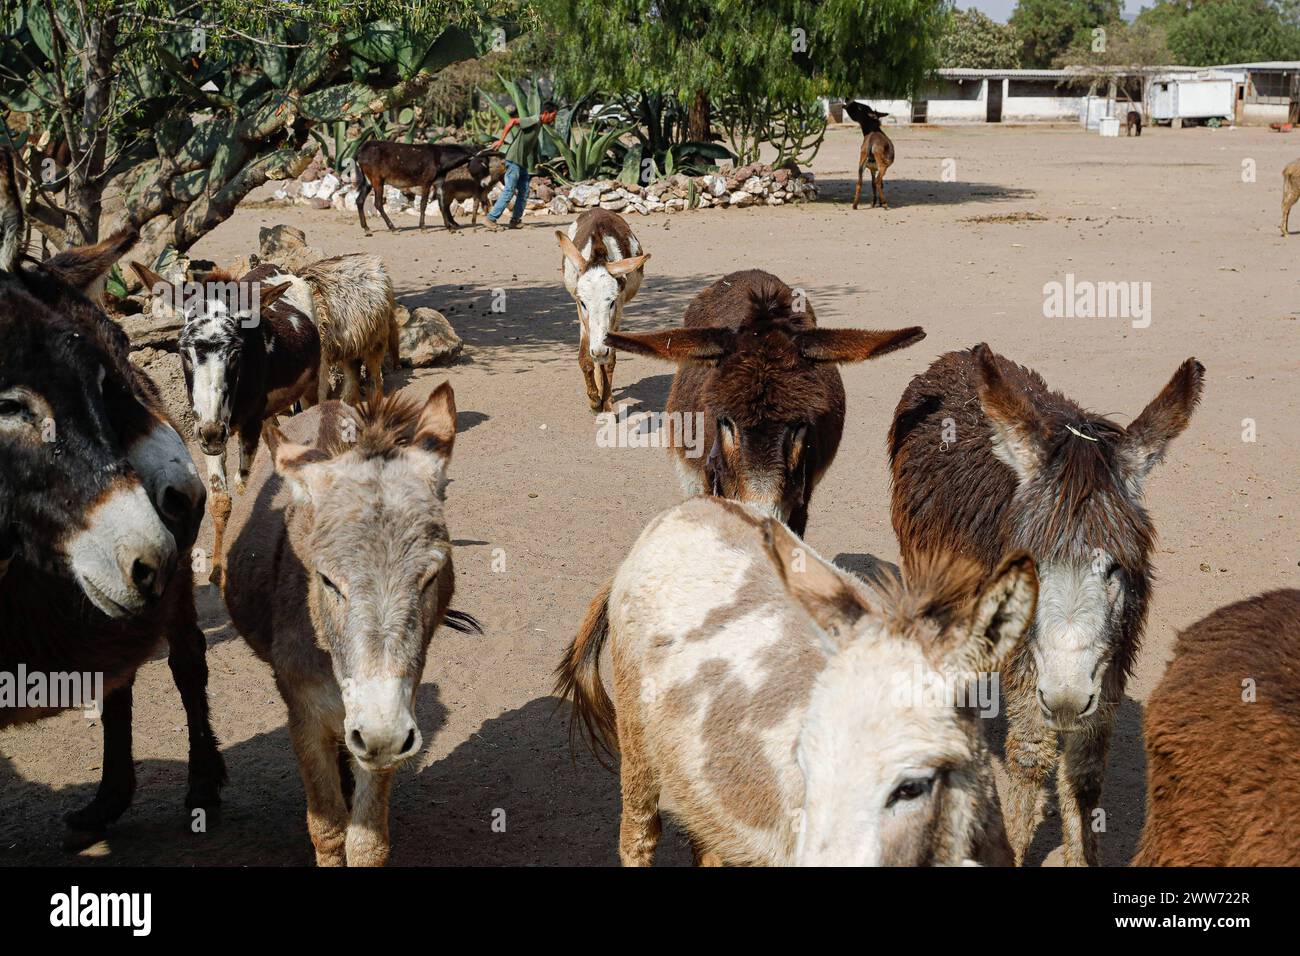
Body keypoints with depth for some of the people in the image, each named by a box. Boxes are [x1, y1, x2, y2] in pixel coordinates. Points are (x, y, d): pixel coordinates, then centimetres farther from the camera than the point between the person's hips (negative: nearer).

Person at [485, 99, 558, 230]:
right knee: (509, 191, -9)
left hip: (523, 163, 9)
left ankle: (515, 221, 10)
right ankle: (491, 219, -6)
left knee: (524, 192, 5)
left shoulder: (539, 125, 14)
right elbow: (512, 122, -22)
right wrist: (501, 140, -24)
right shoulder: (533, 121, -15)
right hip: (514, 160, -9)